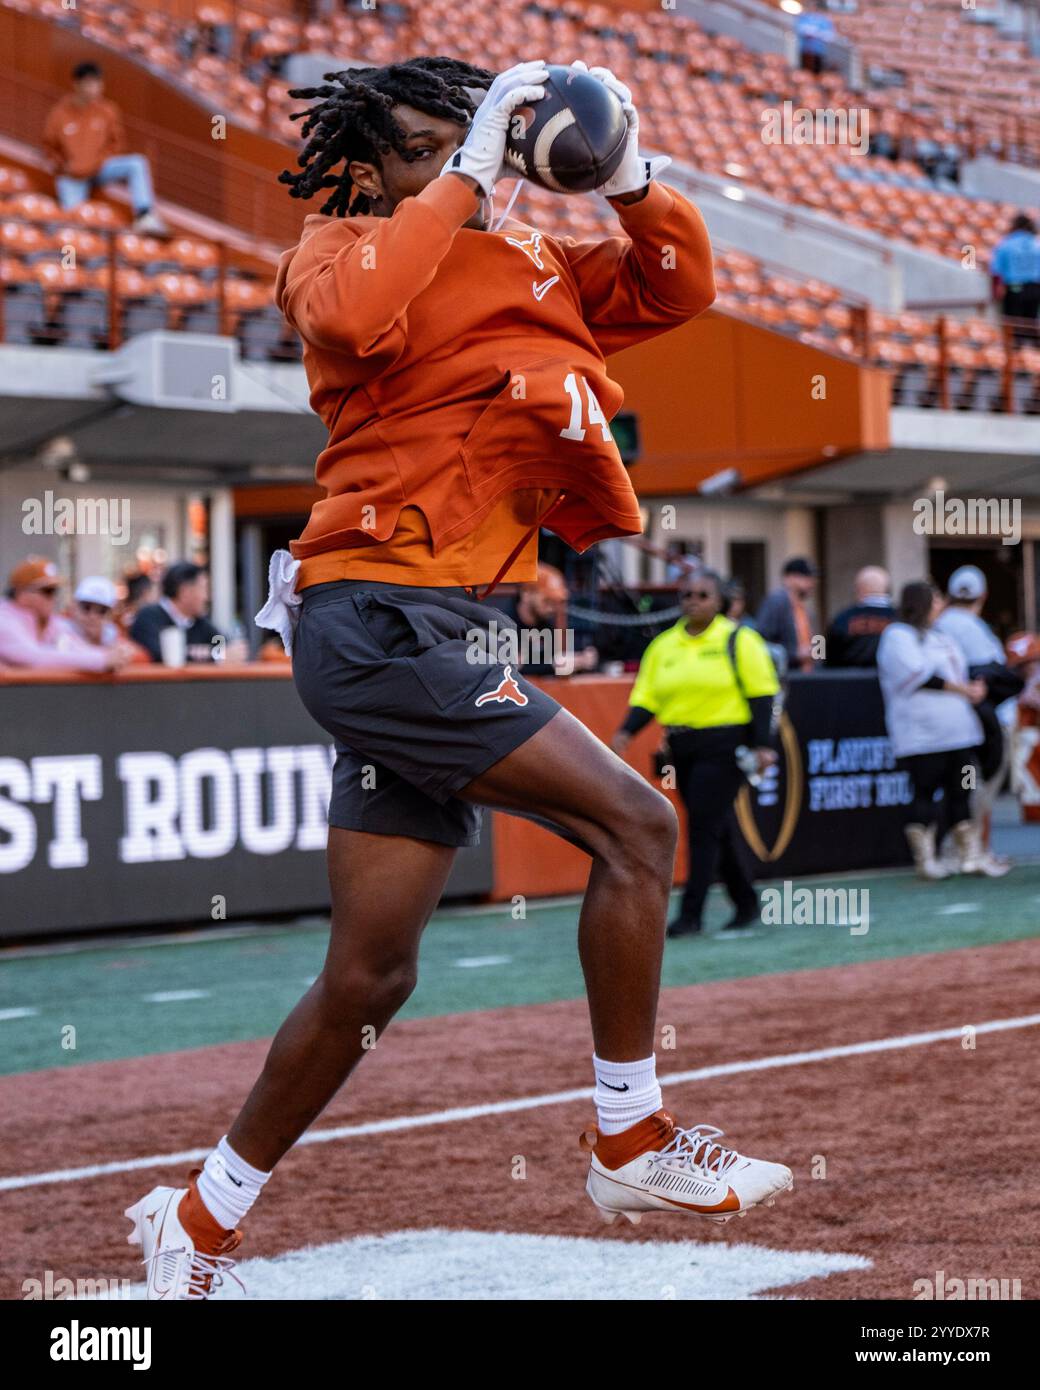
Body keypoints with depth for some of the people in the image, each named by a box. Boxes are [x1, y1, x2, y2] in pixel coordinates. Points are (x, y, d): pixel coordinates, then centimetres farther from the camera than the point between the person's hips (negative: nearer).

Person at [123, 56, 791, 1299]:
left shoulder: (524, 263, 20)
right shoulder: (336, 250, 0)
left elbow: (676, 288, 19)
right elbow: (351, 316, -25)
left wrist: (629, 181, 2)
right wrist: (469, 176, -18)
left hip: (430, 639, 8)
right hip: (375, 621, -8)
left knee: (371, 977, 8)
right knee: (633, 821, -13)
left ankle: (199, 1224, 18)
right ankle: (632, 1144, -3)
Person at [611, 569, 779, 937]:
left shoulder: (738, 640, -2)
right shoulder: (664, 645, 12)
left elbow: (762, 693, -4)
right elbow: (646, 697, 8)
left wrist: (761, 745, -12)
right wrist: (626, 732, -9)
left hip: (724, 746, -5)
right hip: (682, 747, 6)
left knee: (704, 825, -11)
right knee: (718, 828, 12)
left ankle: (691, 914, -9)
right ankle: (745, 903, 25)